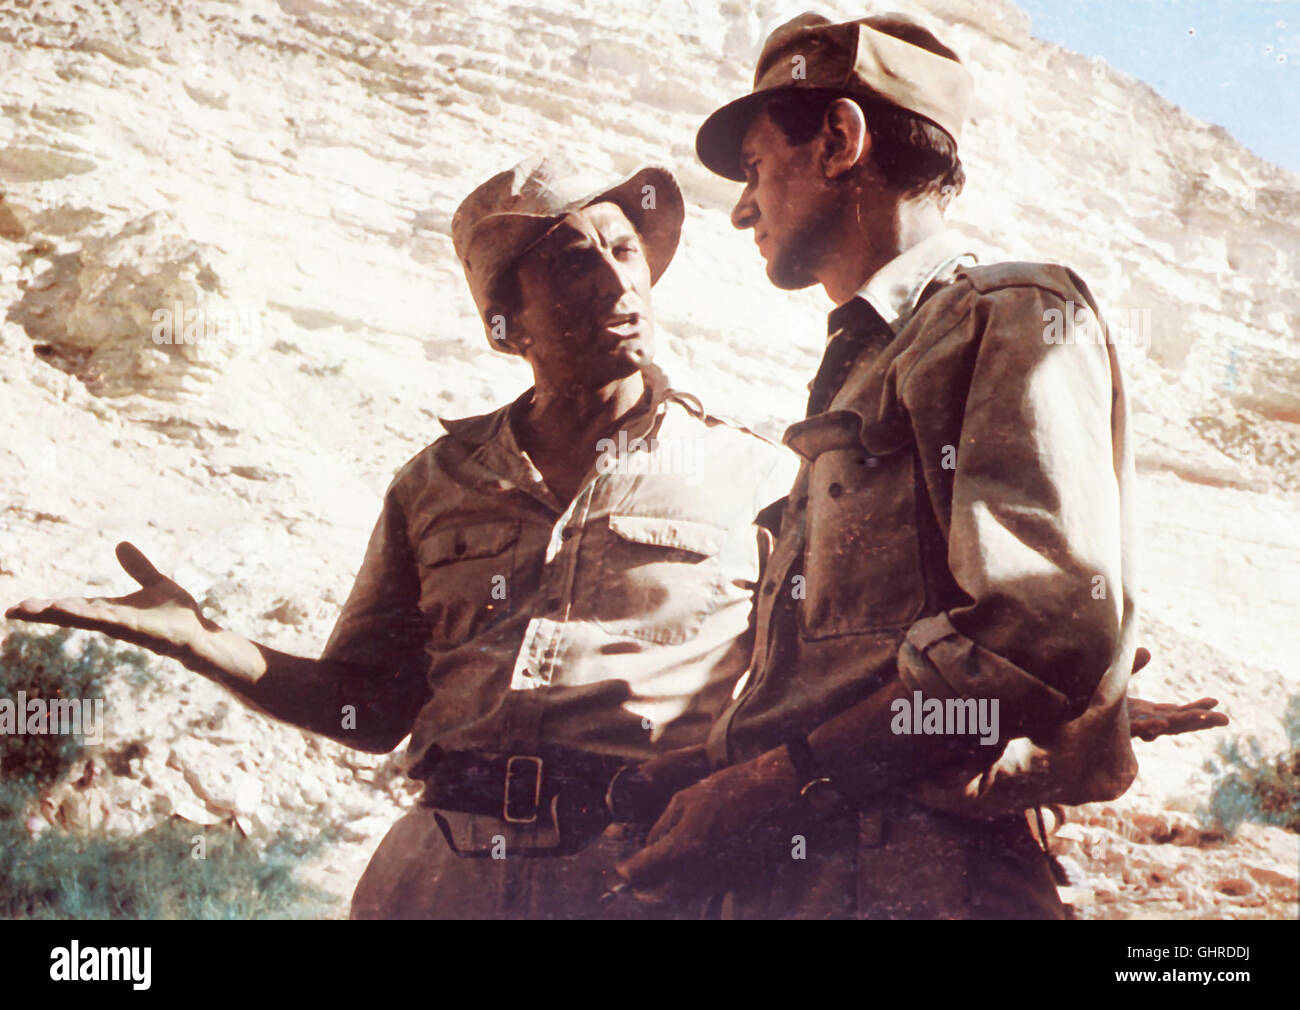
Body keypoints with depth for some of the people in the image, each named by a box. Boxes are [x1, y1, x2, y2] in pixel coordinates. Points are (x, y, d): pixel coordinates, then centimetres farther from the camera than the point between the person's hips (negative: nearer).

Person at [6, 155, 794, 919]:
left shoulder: (754, 475, 7)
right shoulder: (436, 483, 16)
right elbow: (370, 709, 17)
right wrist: (199, 642, 5)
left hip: (646, 879, -2)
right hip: (446, 871, 3)